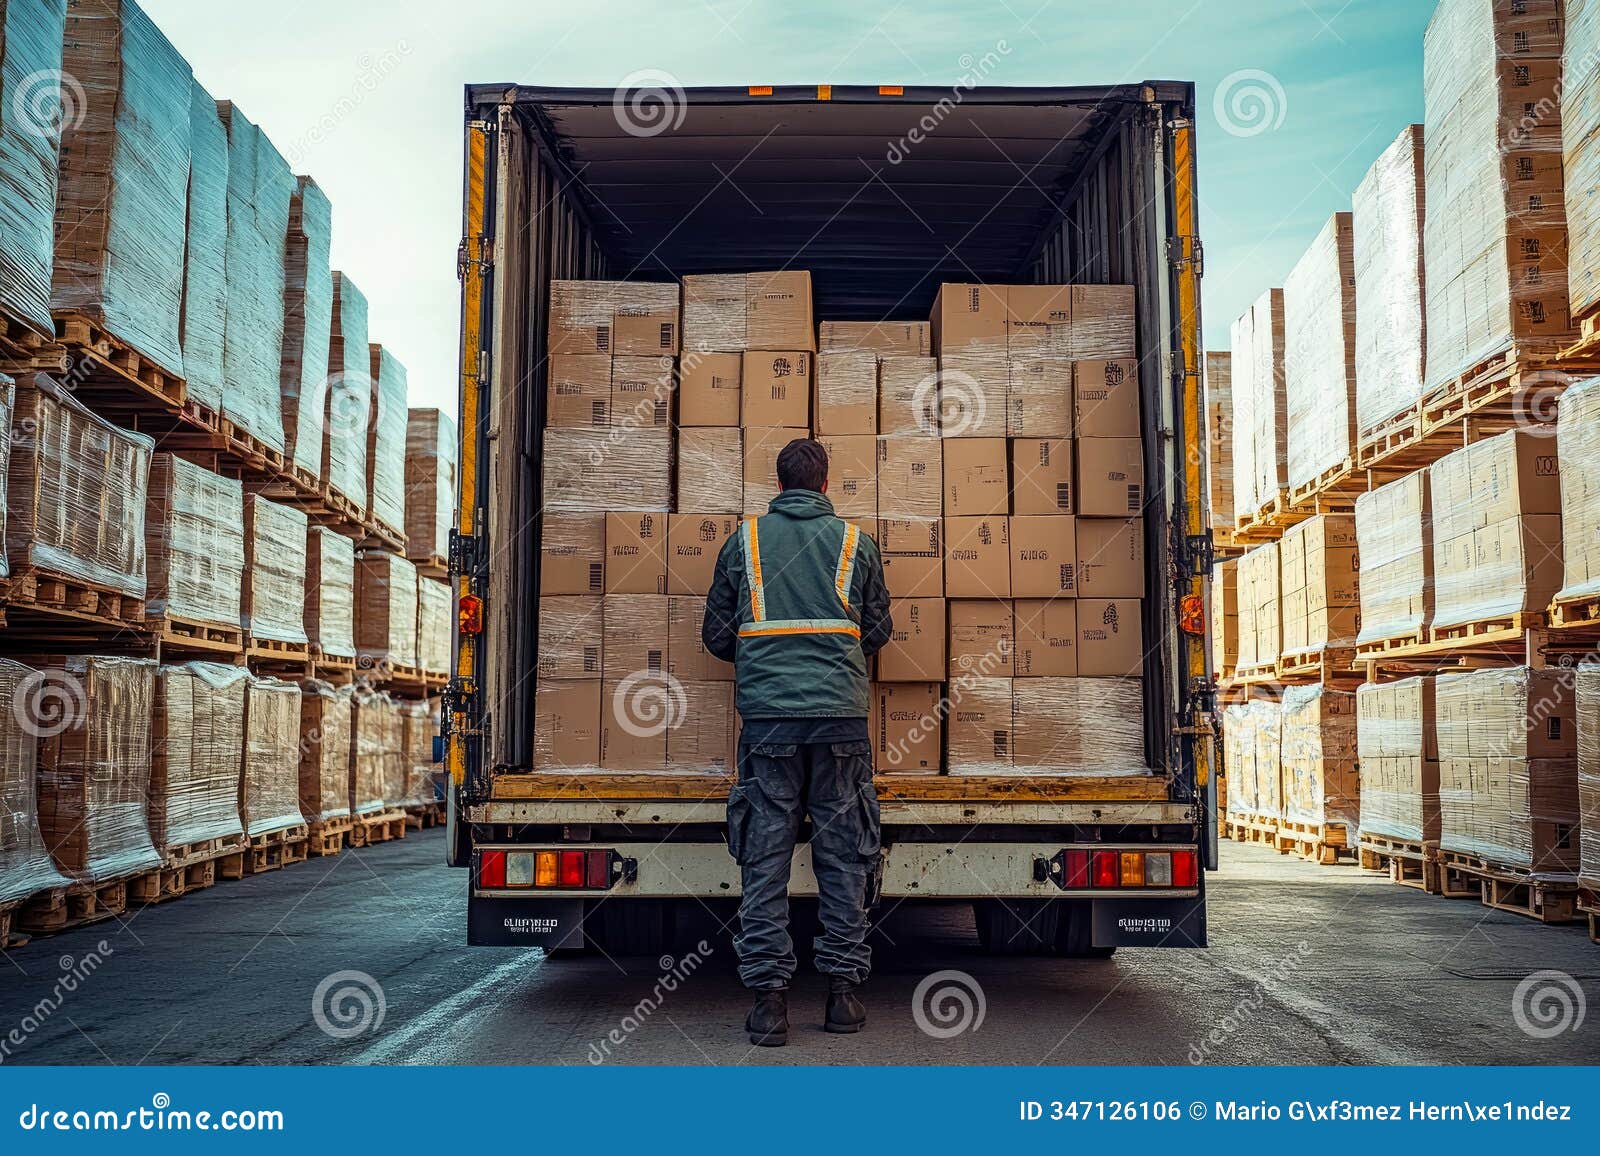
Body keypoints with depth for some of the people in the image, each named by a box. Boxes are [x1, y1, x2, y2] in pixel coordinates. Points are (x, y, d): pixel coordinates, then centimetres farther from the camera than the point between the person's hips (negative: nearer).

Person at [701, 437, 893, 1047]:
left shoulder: (744, 540, 8)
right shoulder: (855, 541, 8)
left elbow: (717, 636, 13)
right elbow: (877, 631, 16)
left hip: (766, 715, 0)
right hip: (840, 713, 0)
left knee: (765, 856, 2)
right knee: (842, 854, 8)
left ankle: (769, 998, 1)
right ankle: (843, 990, 11)